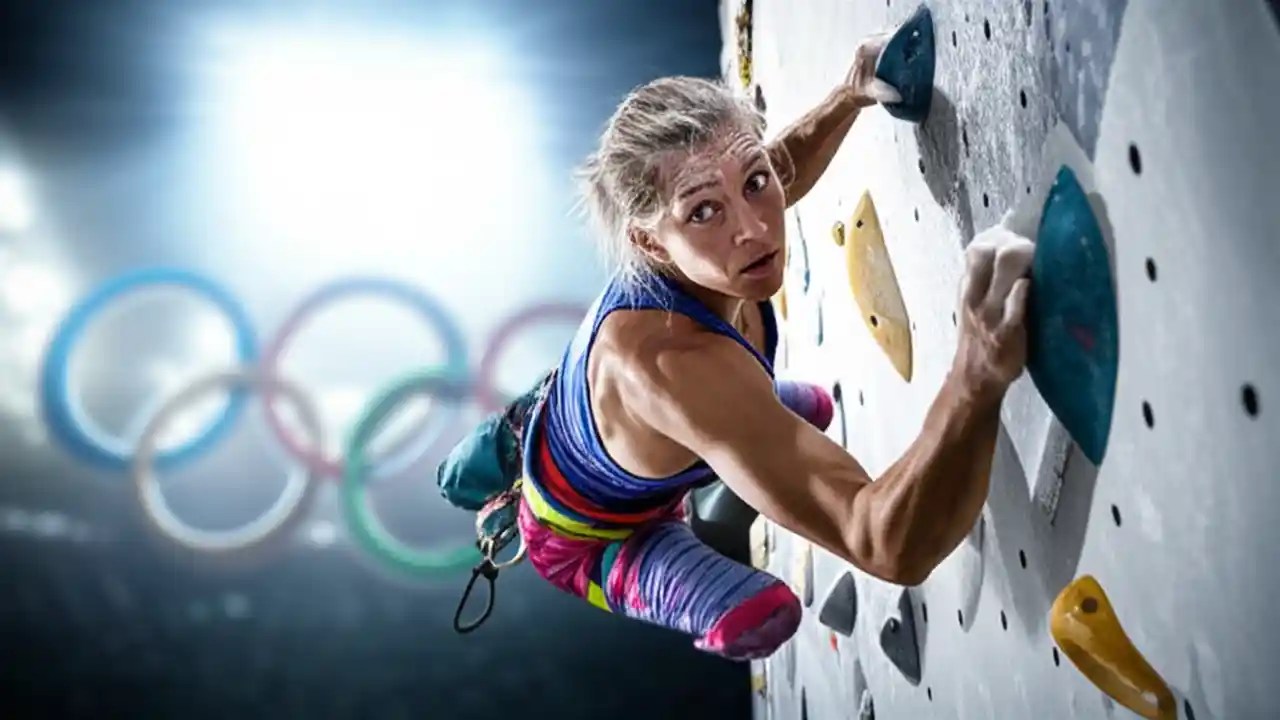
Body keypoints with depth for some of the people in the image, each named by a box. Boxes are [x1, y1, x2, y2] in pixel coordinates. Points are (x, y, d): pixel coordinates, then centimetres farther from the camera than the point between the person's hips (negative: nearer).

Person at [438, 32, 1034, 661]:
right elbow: (891, 548, -58)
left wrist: (854, 94, -13)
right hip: (580, 536, -7)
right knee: (762, 619, -28)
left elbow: (787, 162, 0)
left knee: (813, 406, 21)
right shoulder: (673, 363, -53)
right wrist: (978, 380, -74)